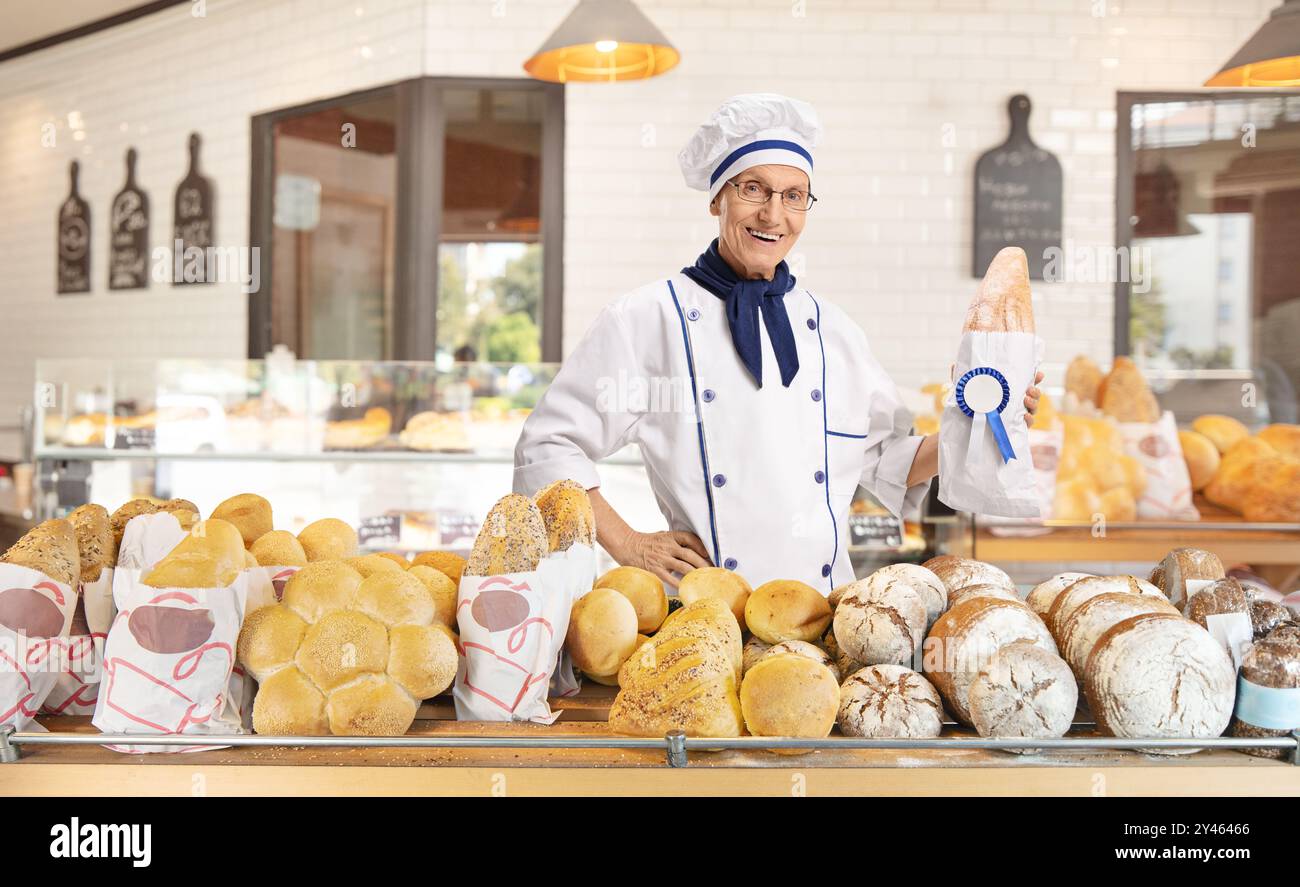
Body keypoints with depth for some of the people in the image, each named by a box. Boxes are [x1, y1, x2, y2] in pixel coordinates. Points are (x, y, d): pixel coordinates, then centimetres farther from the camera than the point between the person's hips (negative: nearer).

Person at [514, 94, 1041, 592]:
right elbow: (549, 445, 4)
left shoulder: (833, 330, 15)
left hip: (824, 599, 4)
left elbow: (884, 461, 23)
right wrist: (625, 545, -3)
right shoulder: (650, 318, 1)